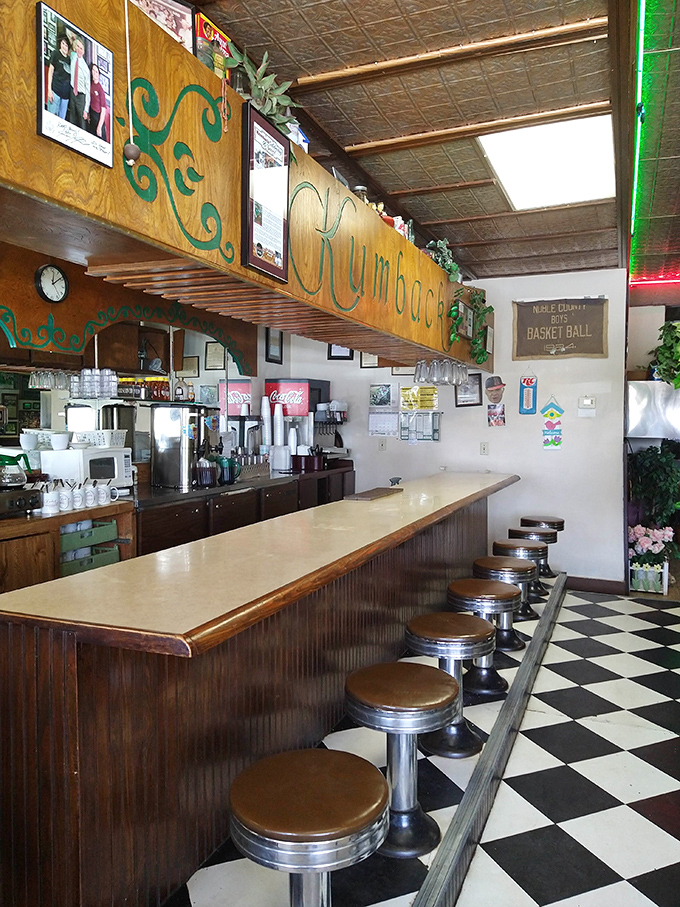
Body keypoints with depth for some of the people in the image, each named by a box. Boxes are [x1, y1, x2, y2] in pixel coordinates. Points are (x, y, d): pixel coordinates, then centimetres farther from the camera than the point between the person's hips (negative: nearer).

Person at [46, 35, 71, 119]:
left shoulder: (69, 59, 13)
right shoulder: (55, 53, 1)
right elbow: (50, 71, -1)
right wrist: (49, 90, -7)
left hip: (66, 93, 5)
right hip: (55, 90, -5)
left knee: (62, 120, 6)